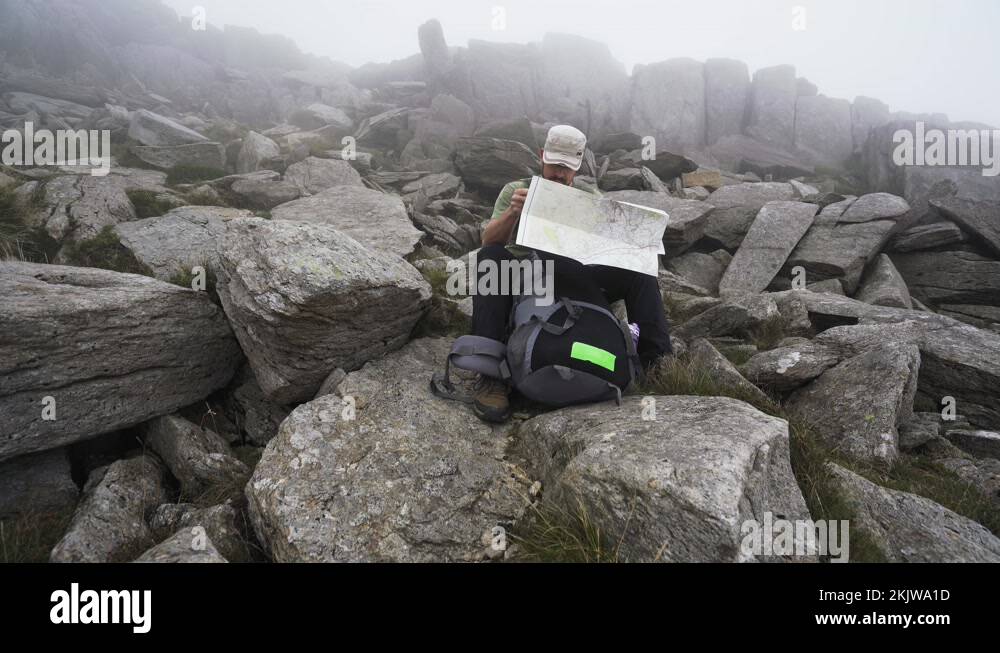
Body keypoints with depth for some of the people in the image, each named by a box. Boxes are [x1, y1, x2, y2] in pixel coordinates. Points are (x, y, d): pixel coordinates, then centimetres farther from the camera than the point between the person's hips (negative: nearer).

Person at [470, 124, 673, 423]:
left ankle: (656, 361, -19)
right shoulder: (516, 191, 7)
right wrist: (512, 213, -29)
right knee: (491, 257, -32)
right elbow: (489, 241, -8)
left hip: (575, 281, 2)